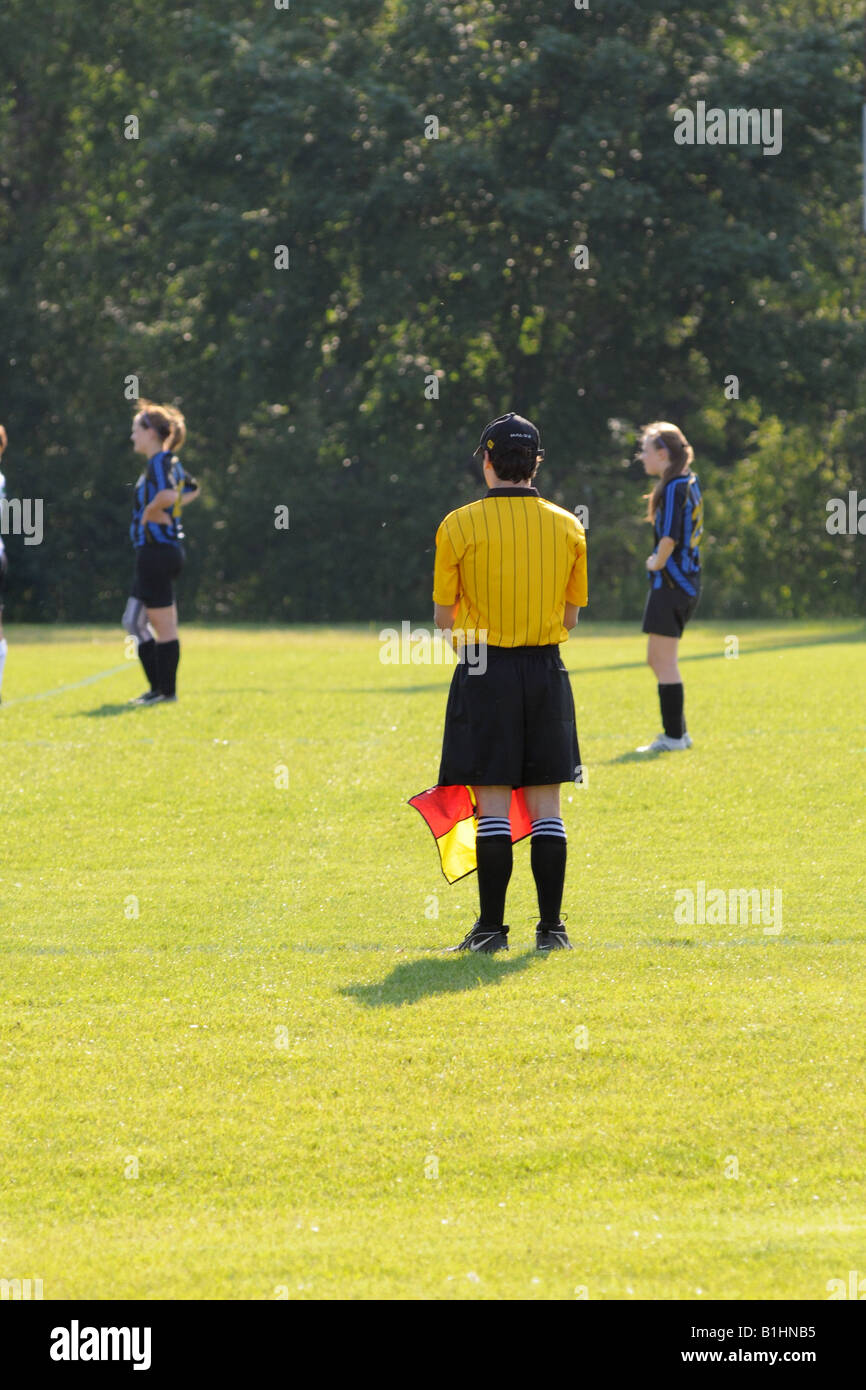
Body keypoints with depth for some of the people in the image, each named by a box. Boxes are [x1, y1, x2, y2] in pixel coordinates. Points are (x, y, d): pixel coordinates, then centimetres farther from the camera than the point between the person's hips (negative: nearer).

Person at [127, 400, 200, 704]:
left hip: (157, 551, -10)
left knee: (164, 627, -2)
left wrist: (149, 513, -17)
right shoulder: (172, 463, 14)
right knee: (134, 622, 14)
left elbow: (167, 495, -34)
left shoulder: (158, 463, -14)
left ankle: (167, 690, 4)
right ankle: (158, 687, 17)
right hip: (166, 550, 10)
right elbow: (193, 489, 33)